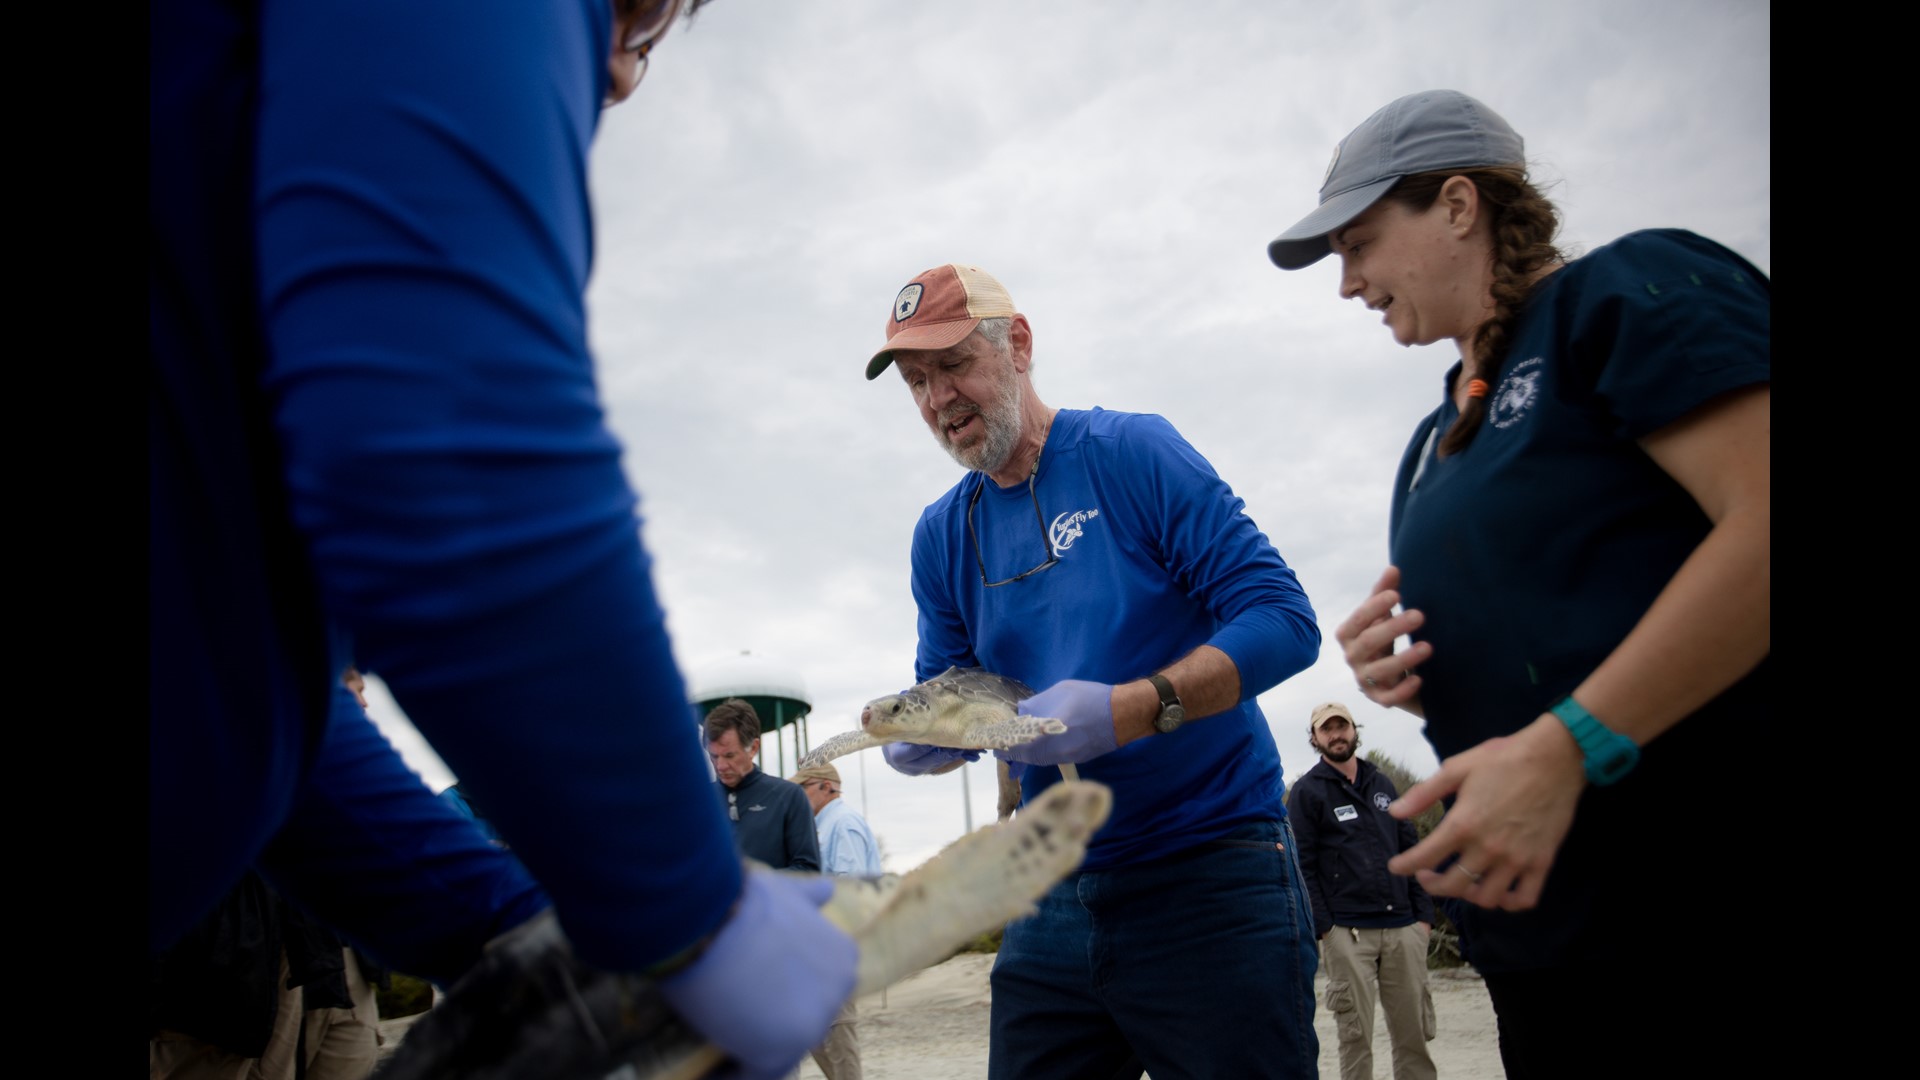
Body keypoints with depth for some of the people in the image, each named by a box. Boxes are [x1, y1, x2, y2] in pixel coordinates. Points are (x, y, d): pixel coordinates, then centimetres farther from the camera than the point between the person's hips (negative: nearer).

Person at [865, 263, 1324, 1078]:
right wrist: (921, 738, -11)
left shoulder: (1133, 452, -9)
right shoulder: (940, 536, 8)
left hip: (1212, 873, -5)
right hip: (1057, 900, 5)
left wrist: (1130, 709, -28)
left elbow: (1283, 620, -15)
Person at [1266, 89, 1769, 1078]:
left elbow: (1763, 524, -18)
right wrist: (1395, 669, 1)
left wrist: (1562, 747, -23)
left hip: (1711, 886, -7)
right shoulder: (1436, 443, 19)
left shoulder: (1632, 289, -4)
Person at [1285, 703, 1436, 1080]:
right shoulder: (1306, 791, 2)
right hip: (1347, 932, -4)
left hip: (1403, 927, 4)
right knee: (1356, 1036, -2)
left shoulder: (1382, 784, 16)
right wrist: (1323, 927, -11)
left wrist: (1424, 913, 7)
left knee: (1414, 1031, 4)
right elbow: (1303, 866, -4)